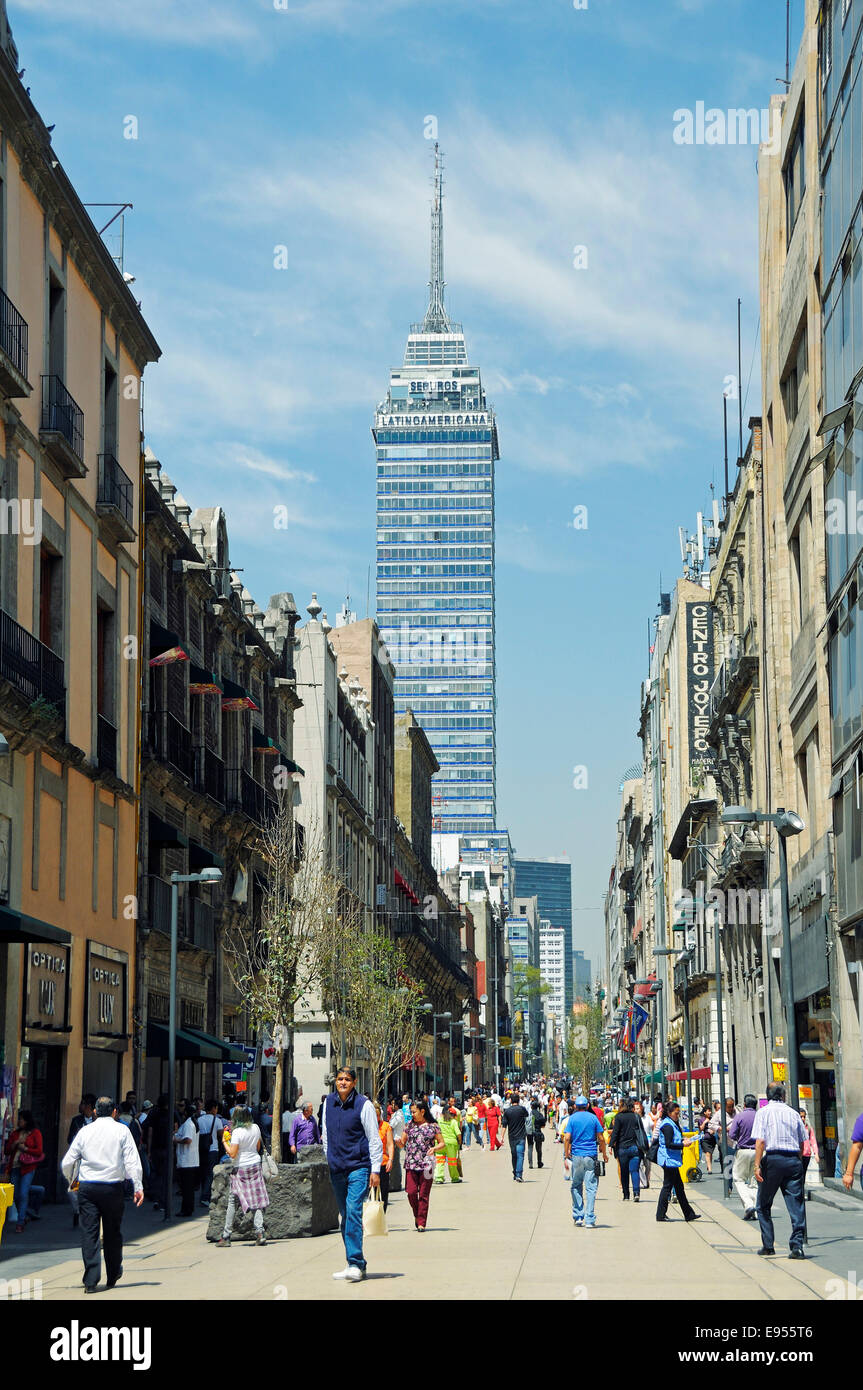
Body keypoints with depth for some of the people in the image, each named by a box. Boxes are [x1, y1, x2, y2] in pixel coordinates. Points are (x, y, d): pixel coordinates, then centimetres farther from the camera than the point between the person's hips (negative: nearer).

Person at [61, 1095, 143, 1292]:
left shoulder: (85, 1131, 6)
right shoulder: (121, 1131, 1)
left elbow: (67, 1162, 8)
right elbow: (132, 1161, -6)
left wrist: (72, 1181, 26)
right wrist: (138, 1187, -3)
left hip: (87, 1187, 1)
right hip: (113, 1187, -1)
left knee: (89, 1232, -1)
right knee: (113, 1232, 14)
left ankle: (91, 1280, -9)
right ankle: (113, 1274, 26)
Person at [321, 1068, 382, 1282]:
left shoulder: (363, 1105, -5)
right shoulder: (329, 1103, 9)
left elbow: (374, 1139, -4)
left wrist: (375, 1170, -8)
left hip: (359, 1167, -6)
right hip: (336, 1170, 6)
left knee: (353, 1210, -19)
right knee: (346, 1216, 9)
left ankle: (355, 1263, -22)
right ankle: (355, 1265, 15)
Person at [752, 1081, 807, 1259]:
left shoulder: (763, 1112, 0)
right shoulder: (793, 1113, 10)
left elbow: (760, 1141, -10)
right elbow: (802, 1143, 13)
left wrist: (757, 1166, -11)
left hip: (773, 1159, -3)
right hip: (793, 1161, 3)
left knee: (764, 1205, 12)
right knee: (796, 1204, 1)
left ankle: (768, 1245, 12)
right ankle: (797, 1246, -8)